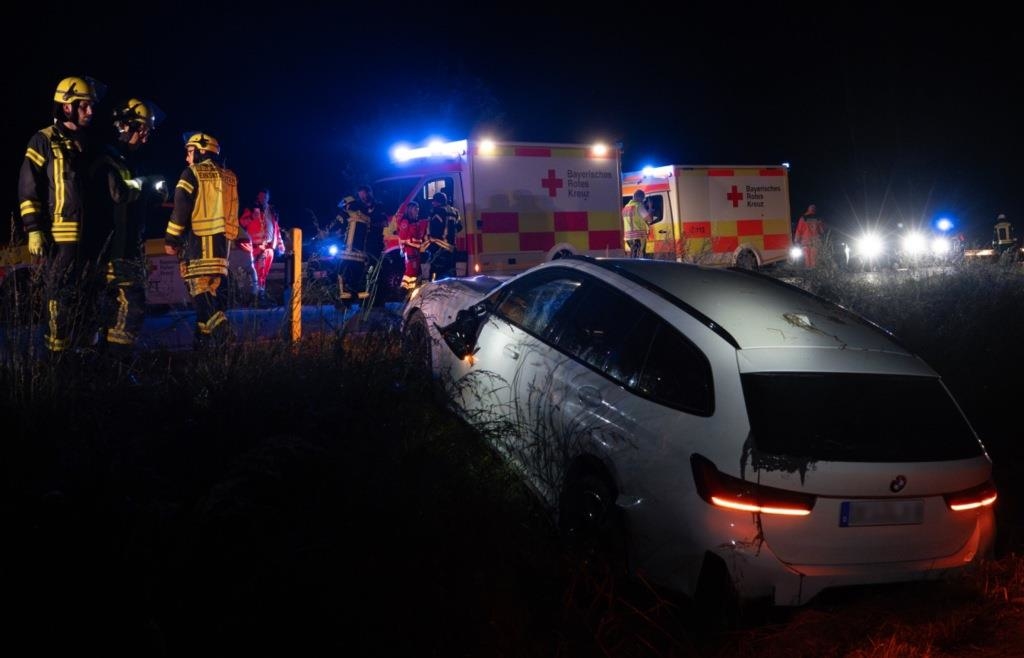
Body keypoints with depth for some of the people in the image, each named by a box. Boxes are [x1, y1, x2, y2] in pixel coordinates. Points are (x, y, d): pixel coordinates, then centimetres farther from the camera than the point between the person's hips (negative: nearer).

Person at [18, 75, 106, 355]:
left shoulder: (88, 143, 15)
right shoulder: (45, 141, -3)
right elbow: (28, 188, -7)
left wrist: (103, 228, 19)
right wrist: (33, 229, -13)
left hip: (90, 235, 6)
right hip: (60, 234, -6)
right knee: (59, 295, -2)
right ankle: (57, 352, 5)